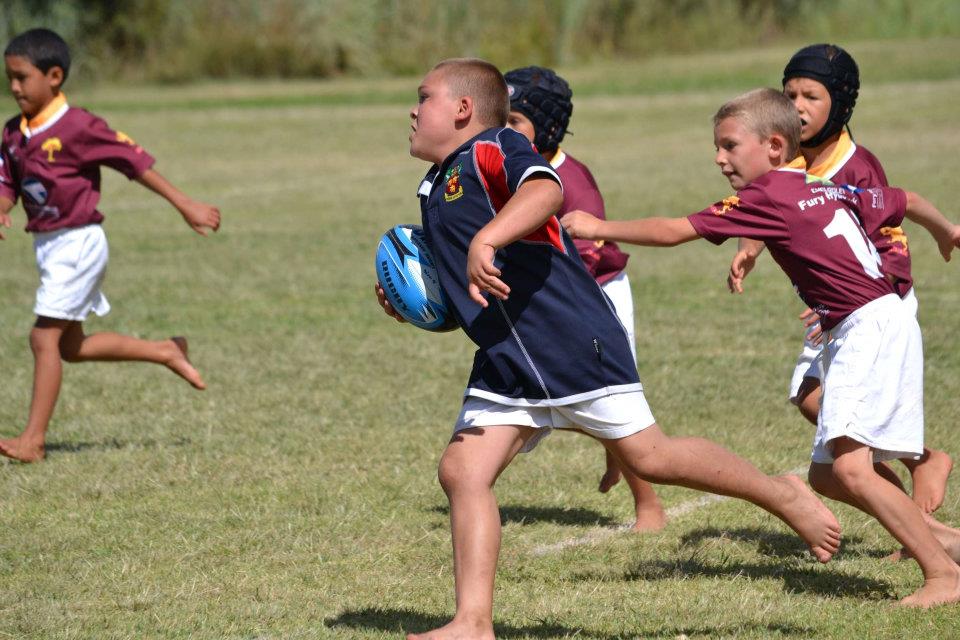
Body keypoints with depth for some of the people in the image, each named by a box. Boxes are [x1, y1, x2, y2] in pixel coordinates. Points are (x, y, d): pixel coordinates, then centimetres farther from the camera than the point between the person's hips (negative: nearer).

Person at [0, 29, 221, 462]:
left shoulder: (78, 127, -16)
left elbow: (136, 162, -12)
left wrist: (186, 207, -9)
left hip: (77, 243, -9)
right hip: (47, 246, 9)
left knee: (44, 337, -11)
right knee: (71, 347, 16)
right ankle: (166, 353, 31)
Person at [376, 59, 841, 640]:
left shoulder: (494, 149, -9)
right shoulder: (436, 189, 19)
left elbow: (545, 190, -32)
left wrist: (486, 239, -44)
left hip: (570, 340, -9)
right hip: (505, 363, 9)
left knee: (648, 457, -4)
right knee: (462, 471, -4)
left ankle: (783, 495, 15)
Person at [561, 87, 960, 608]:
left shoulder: (766, 197, -10)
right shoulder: (831, 191, 15)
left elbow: (672, 232, -11)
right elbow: (903, 201, 30)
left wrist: (600, 228, -1)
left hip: (873, 326, -10)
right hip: (855, 337, 10)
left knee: (850, 466, -19)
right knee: (826, 474, 12)